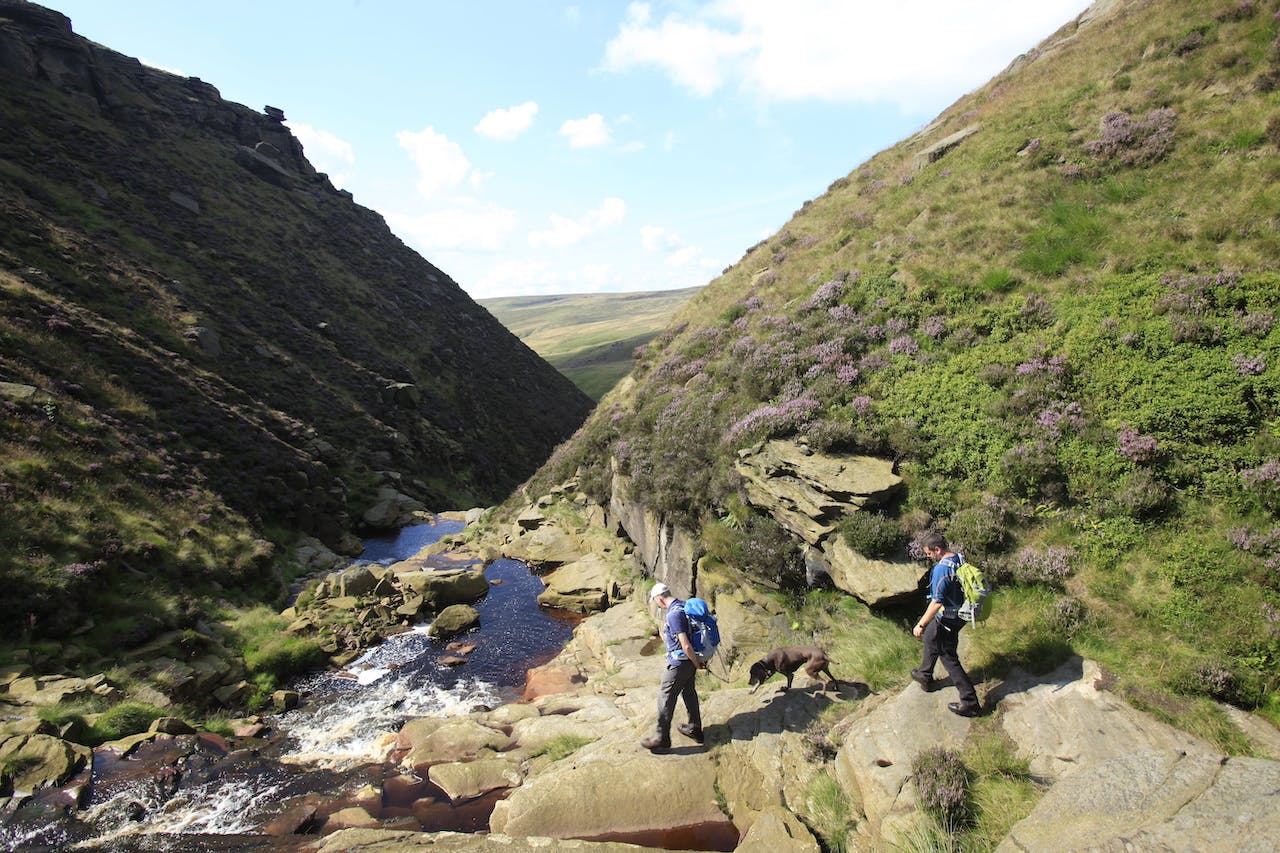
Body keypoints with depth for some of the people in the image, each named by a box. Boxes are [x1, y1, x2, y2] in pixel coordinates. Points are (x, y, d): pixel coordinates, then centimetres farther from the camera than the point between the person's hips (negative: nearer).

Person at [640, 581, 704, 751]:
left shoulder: (674, 615, -27)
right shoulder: (684, 605, 3)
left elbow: (686, 645, -28)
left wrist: (697, 664, -13)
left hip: (679, 663, -9)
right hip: (689, 661, 9)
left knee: (665, 697, 2)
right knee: (689, 693, 22)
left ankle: (662, 739, 11)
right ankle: (695, 729, 37)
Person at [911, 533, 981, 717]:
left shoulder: (941, 568, -29)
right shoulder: (959, 559, -2)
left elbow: (937, 602, -31)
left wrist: (921, 625, -24)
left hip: (947, 619, -10)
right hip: (959, 613, 10)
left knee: (949, 657, 3)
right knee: (930, 638, 28)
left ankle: (969, 702, 11)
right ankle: (925, 675, 46)